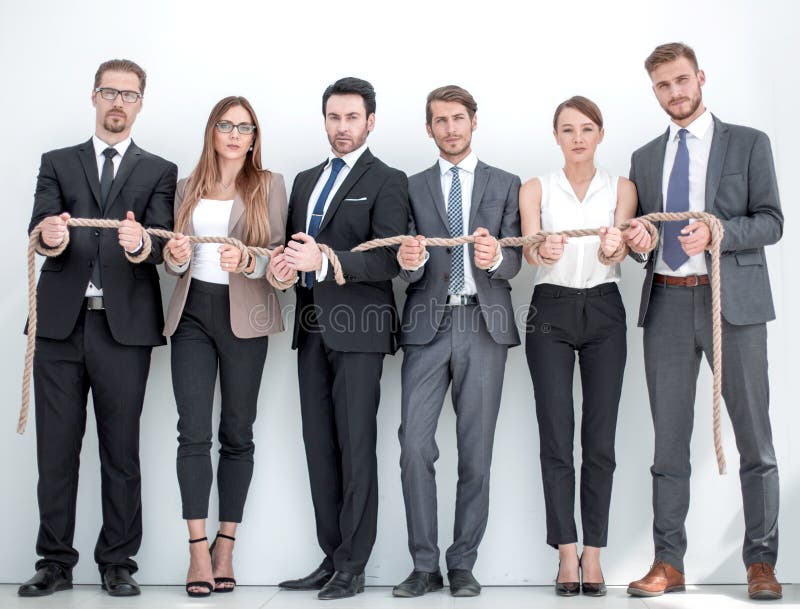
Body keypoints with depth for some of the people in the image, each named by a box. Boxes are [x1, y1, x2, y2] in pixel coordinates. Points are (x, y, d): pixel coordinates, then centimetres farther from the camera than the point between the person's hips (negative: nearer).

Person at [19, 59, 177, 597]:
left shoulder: (160, 173, 11)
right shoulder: (58, 164, 14)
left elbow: (162, 240, -4)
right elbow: (41, 227, -1)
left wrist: (141, 244, -28)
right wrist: (50, 236, -26)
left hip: (125, 327, -1)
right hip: (60, 324, 1)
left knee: (122, 452, 3)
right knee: (56, 451, 4)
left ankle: (118, 563, 13)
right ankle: (56, 562, 14)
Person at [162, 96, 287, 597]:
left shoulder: (269, 185, 4)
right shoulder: (189, 187, 14)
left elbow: (278, 253, -3)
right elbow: (176, 263, 16)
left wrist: (247, 263, -23)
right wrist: (175, 257, -7)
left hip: (244, 315, -2)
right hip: (193, 312, 2)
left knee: (237, 433, 3)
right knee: (194, 431, -5)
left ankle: (225, 547, 11)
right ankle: (198, 550, -2)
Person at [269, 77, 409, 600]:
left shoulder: (387, 181, -2)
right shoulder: (306, 181, 20)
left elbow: (388, 261, -12)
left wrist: (325, 260, -24)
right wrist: (283, 262, -2)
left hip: (358, 327, -7)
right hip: (313, 326, 7)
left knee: (356, 445, -5)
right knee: (319, 445, 7)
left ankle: (353, 567, 2)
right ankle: (332, 557, 16)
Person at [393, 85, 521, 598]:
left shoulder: (506, 185, 11)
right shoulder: (413, 188, 12)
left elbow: (515, 262, 2)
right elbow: (411, 270, 6)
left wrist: (495, 258, -21)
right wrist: (411, 260, -18)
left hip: (484, 324, 0)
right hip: (428, 324, 0)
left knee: (476, 452, 2)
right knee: (415, 447, -8)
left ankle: (463, 565, 12)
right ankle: (425, 565, 4)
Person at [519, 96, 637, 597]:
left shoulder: (622, 188, 7)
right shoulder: (535, 189, 5)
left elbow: (619, 252, -9)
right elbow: (529, 250, -11)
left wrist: (614, 247, -33)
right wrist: (544, 251, -35)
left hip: (604, 312, 1)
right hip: (551, 313, -1)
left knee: (600, 439, -1)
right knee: (556, 439, -4)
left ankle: (594, 554, 6)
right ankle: (568, 554, 1)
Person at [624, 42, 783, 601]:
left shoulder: (748, 144, 6)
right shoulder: (645, 158, 17)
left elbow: (771, 221, -1)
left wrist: (715, 233, -17)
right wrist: (637, 239, -5)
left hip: (734, 301, -3)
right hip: (668, 303, 3)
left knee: (754, 439, 0)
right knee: (669, 442, 5)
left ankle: (761, 561, 9)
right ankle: (669, 562, 12)